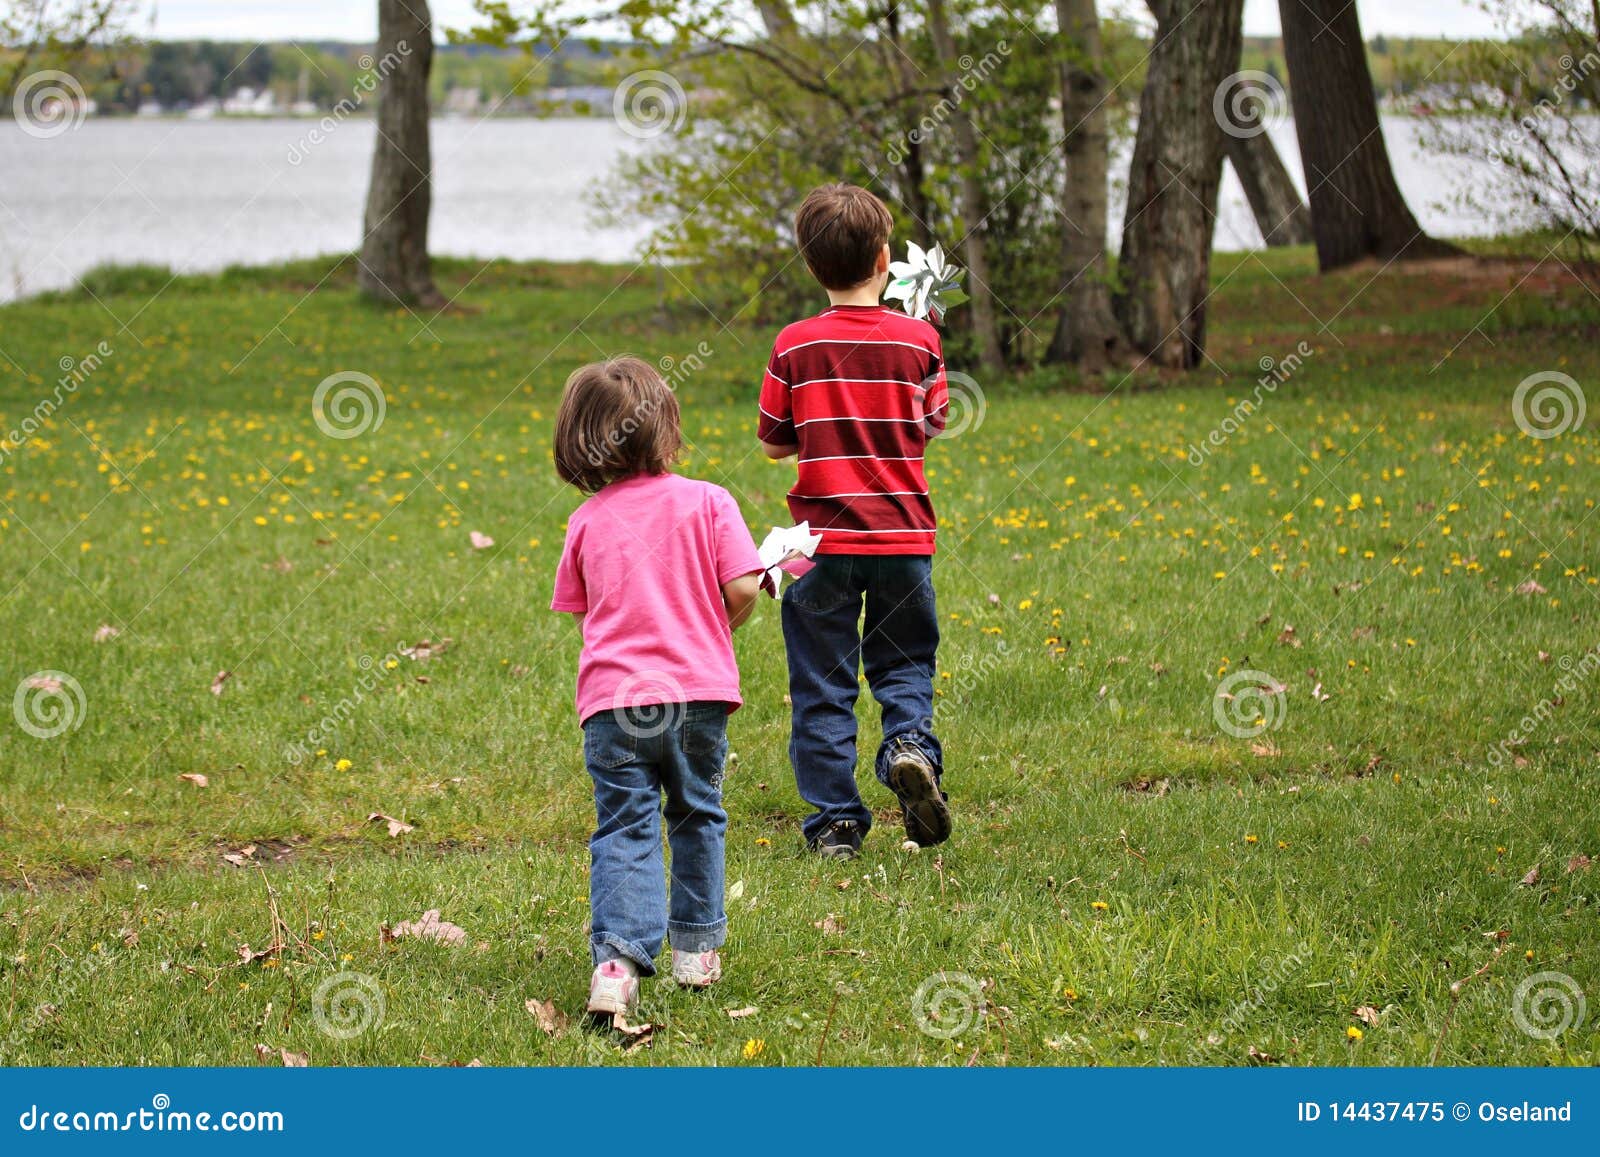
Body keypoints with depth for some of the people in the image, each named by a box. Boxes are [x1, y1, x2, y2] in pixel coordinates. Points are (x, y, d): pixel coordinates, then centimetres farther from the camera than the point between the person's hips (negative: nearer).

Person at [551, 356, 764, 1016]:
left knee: (623, 829, -1)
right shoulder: (706, 502, -2)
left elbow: (580, 614, 12)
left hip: (612, 695, 0)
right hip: (698, 689, 0)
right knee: (697, 819, 18)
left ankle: (618, 958, -18)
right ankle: (696, 950, 27)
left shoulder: (586, 522, 5)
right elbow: (742, 591, -7)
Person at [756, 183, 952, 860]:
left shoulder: (795, 347, -7)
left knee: (822, 685, 6)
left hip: (826, 539, -1)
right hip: (903, 535, 1)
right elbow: (933, 426, 9)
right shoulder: (918, 340, -4)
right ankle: (910, 744, -12)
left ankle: (834, 823, 5)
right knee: (903, 663, 17)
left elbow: (773, 444, 1)